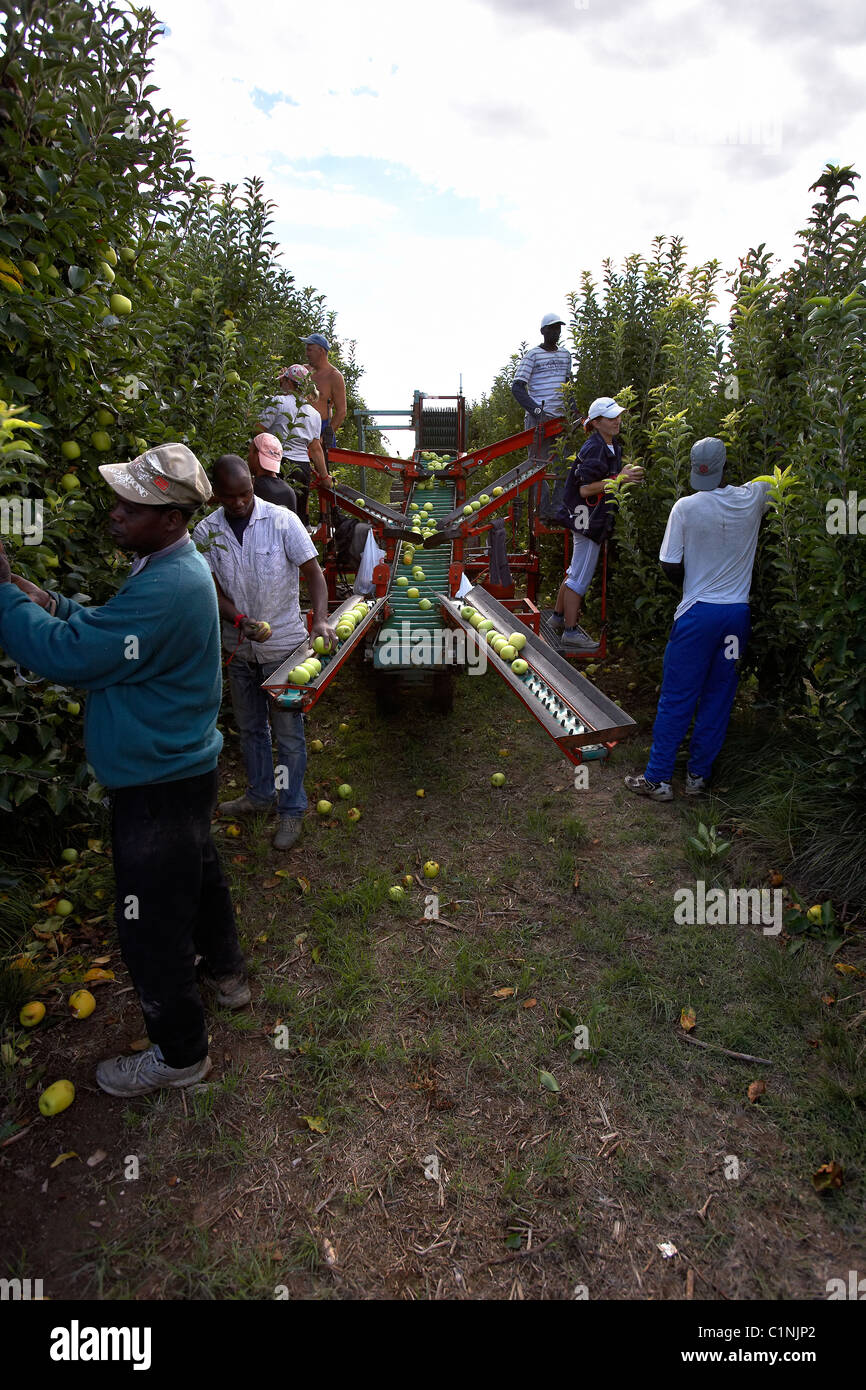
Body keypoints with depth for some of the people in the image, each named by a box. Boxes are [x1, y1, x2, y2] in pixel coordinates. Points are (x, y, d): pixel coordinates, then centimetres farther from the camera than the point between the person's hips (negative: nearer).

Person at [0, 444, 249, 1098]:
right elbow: (110, 632, 12)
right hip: (182, 765, 10)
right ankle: (226, 971, 51)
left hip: (158, 784, -10)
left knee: (151, 922, 6)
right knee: (199, 873, 27)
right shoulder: (174, 566, 4)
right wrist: (53, 604, -3)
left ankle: (180, 1053, 26)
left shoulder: (166, 589, -29)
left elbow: (67, 656, -28)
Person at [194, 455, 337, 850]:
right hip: (238, 647, 4)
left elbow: (312, 571, -12)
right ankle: (260, 793, 40)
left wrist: (320, 619, -28)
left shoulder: (282, 521, -11)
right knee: (249, 727, 19)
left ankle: (292, 809, 18)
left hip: (283, 644, -4)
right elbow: (212, 590, -2)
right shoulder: (206, 532, -3)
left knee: (288, 732, 3)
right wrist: (241, 620, -21)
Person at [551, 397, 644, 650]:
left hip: (595, 518, 10)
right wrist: (619, 479, -25)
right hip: (589, 519, -10)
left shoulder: (612, 445, 12)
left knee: (576, 571, 19)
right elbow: (585, 489, -23)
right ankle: (571, 631, 2)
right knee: (580, 577, -5)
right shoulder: (595, 449, -18)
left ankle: (559, 616, 33)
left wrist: (627, 474, 10)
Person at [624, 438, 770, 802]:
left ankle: (658, 778, 9)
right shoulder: (752, 498, -1)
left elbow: (670, 566, -8)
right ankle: (698, 776, 20)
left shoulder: (685, 507, -10)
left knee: (676, 698, 3)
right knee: (718, 698, 11)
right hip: (737, 613, 3)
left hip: (698, 612, -3)